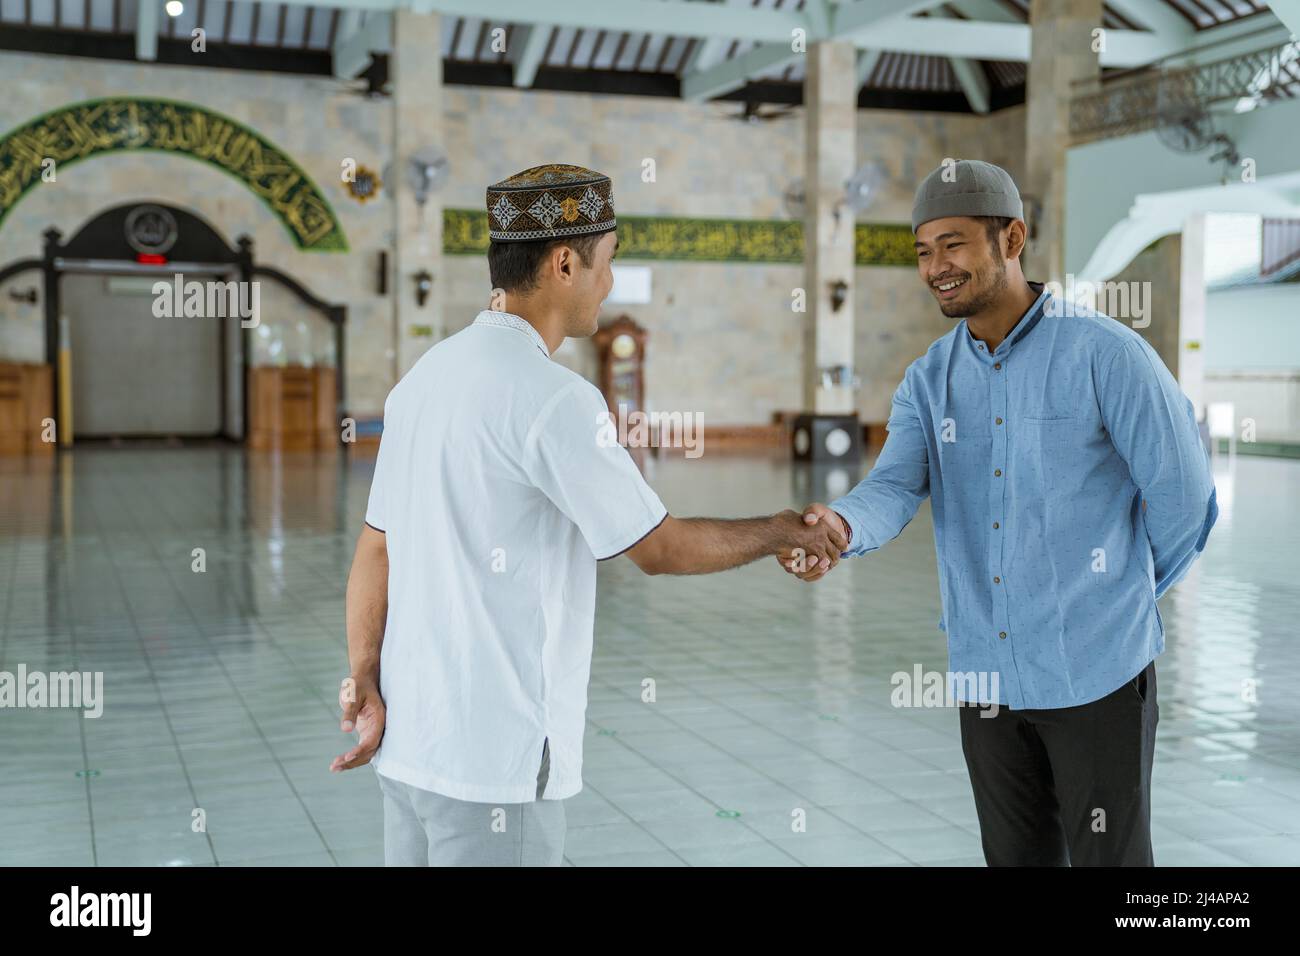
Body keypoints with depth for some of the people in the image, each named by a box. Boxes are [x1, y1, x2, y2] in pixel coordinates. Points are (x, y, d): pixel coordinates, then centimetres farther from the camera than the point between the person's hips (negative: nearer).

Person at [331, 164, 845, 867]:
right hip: (492, 755, -8)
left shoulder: (426, 375, 8)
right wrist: (784, 531, 4)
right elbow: (660, 548, -10)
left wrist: (364, 684, 5)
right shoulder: (551, 396, -17)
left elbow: (374, 549, 6)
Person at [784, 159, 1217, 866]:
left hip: (1095, 674, -5)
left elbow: (1181, 491, -6)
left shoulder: (1104, 353, -12)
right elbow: (894, 488, -10)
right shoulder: (928, 380, 4)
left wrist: (1130, 595, 8)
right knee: (1016, 856, 18)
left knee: (1109, 858, 6)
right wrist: (842, 525, -33)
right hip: (985, 674, 5)